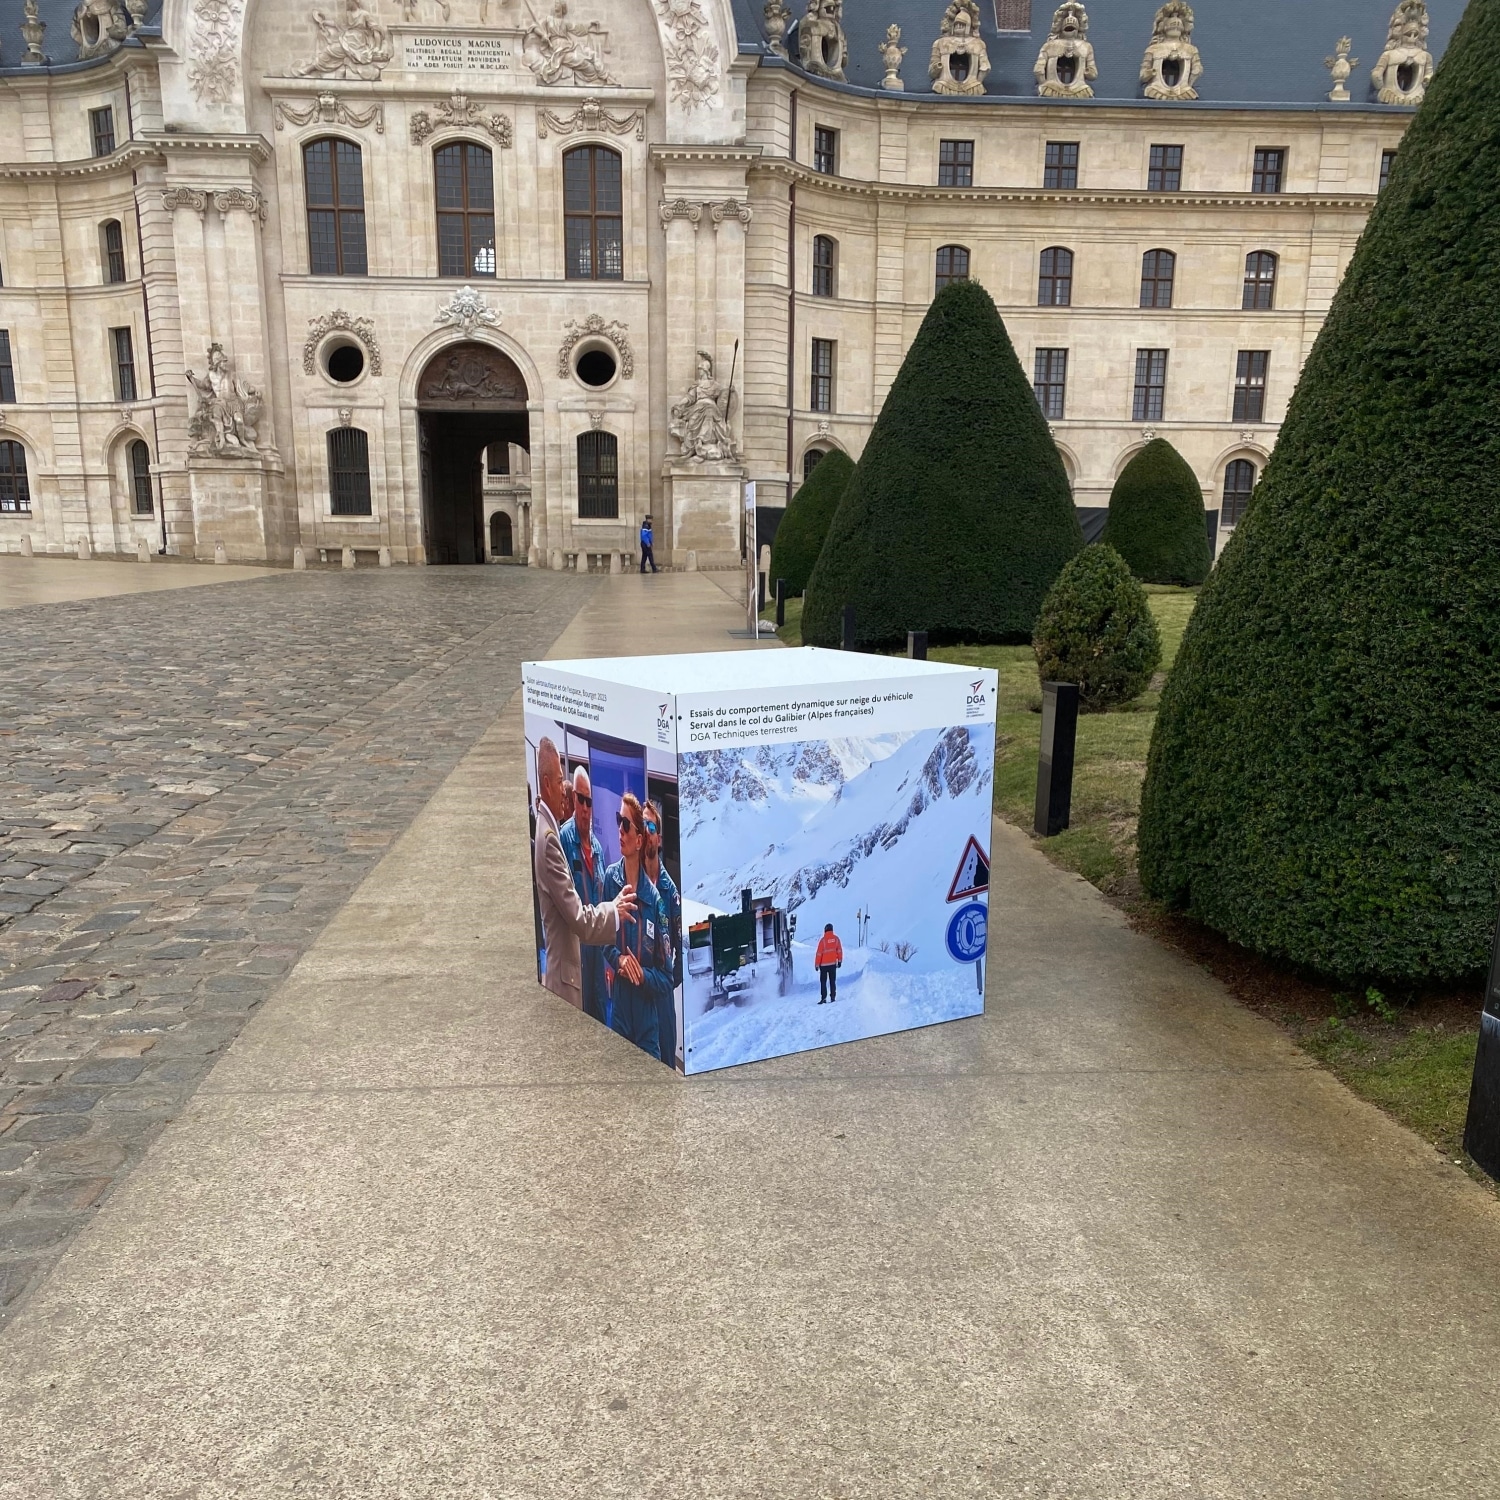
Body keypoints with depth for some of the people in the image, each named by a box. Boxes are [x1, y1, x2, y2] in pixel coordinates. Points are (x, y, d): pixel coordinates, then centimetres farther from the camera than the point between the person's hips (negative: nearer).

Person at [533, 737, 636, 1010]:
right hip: (562, 978, -9)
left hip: (562, 971, 9)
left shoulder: (545, 829, 8)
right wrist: (615, 911, -6)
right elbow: (580, 920, -20)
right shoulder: (548, 837, -21)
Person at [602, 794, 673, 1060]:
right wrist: (618, 959, -12)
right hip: (619, 1007, 1)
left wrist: (644, 975, -18)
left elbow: (667, 978, 0)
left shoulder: (654, 897, -6)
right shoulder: (611, 878, -3)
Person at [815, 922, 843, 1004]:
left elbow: (819, 953, -12)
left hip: (824, 965, -3)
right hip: (833, 964, 3)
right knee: (832, 981, 13)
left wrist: (817, 964, -3)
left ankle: (823, 998, -5)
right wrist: (839, 960, 15)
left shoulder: (823, 940, -15)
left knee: (823, 982, 2)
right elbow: (839, 950, 4)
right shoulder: (836, 939, -4)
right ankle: (833, 997, 13)